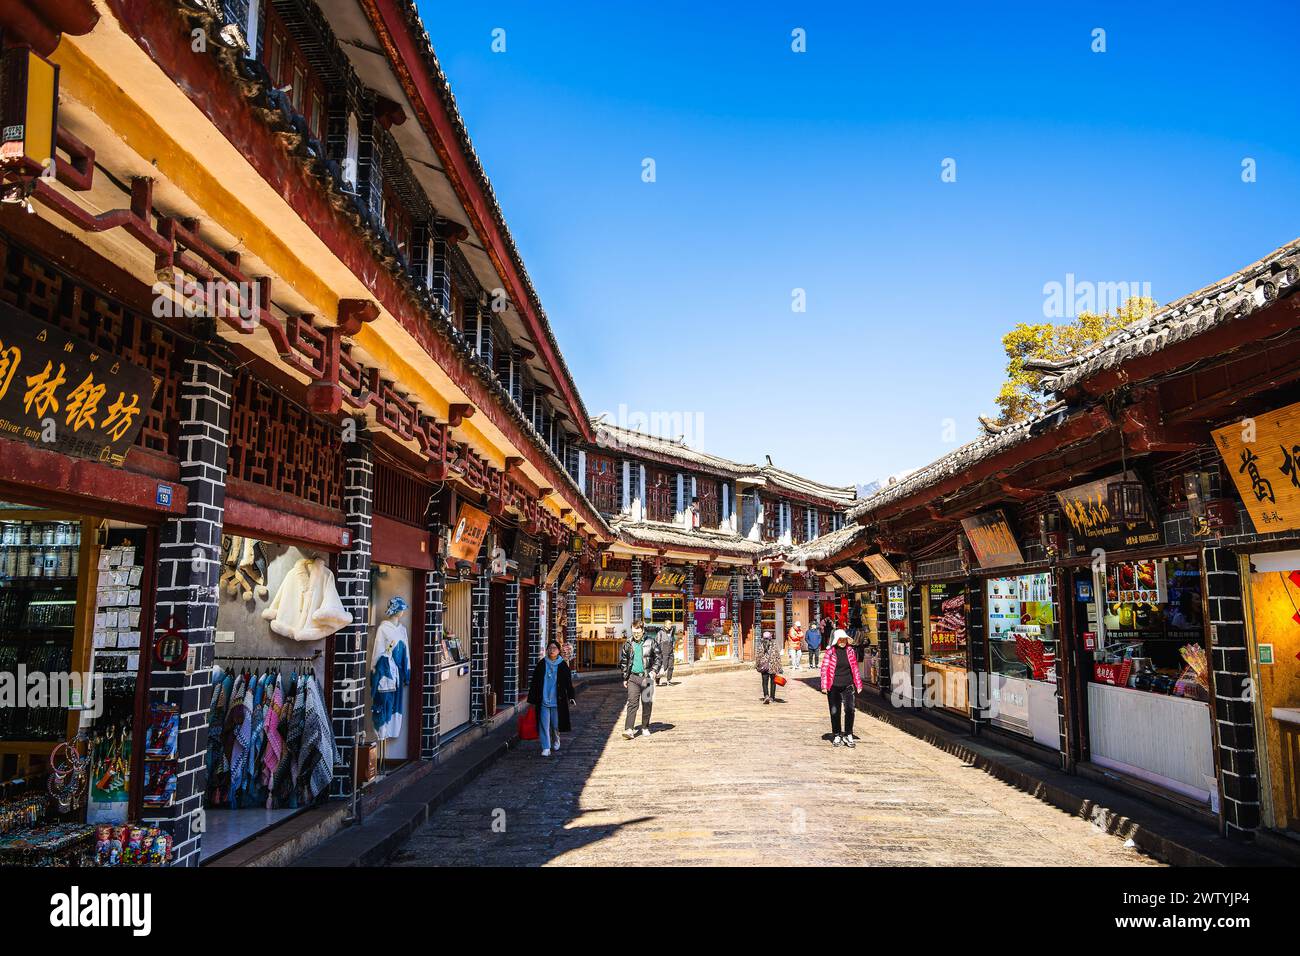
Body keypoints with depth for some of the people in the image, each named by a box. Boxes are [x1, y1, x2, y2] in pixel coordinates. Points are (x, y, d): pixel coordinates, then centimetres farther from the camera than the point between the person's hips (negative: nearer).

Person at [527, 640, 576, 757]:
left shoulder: (563, 665, 1)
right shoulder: (541, 664, 2)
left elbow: (568, 682, 4)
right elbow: (534, 682, 5)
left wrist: (571, 697, -3)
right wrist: (532, 699, 3)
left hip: (557, 700, 0)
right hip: (543, 700, 0)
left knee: (555, 724, 8)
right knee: (544, 724, -4)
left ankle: (556, 741, 35)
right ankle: (546, 748, 0)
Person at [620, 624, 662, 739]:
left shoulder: (651, 641, -1)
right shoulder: (628, 643, 5)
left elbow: (658, 658, 4)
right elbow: (623, 661, 14)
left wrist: (654, 670, -10)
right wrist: (624, 678, 12)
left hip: (647, 677, -1)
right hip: (633, 677, 1)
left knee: (647, 704, 6)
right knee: (632, 703, -7)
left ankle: (645, 728, 20)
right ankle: (629, 729, -11)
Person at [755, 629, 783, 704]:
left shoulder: (761, 644, -3)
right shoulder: (775, 643, -3)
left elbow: (758, 655, -2)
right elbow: (778, 655, -5)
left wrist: (756, 665, 9)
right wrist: (779, 667, 0)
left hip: (764, 665, 0)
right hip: (773, 665, 1)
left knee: (765, 682, 2)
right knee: (773, 681, 15)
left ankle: (766, 696, -17)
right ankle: (772, 697, 20)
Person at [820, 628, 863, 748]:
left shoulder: (850, 650, 7)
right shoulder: (830, 651, -1)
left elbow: (855, 668, 12)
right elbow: (825, 668, -1)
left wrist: (858, 685, 11)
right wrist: (824, 686, -5)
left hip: (848, 686, 1)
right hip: (834, 687, -1)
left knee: (850, 710, -8)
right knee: (835, 712, 5)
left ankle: (848, 735, 7)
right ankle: (837, 736, 18)